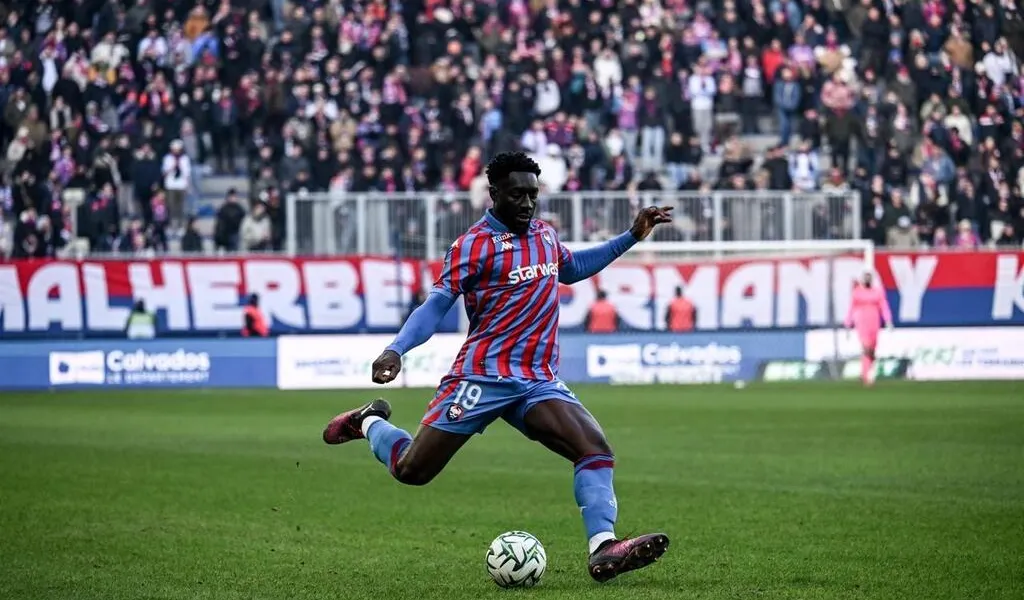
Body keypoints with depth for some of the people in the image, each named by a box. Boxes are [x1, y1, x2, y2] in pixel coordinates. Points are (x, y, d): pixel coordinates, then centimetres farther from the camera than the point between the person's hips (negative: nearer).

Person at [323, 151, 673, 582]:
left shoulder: (545, 235, 14)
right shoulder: (475, 244, -7)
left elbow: (571, 269, 35)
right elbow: (437, 305, -12)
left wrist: (633, 236, 31)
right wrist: (396, 349, -28)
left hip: (539, 382, 5)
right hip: (483, 378, -5)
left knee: (596, 448, -18)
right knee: (411, 470, -3)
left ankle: (602, 549, -26)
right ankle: (370, 421, 29)